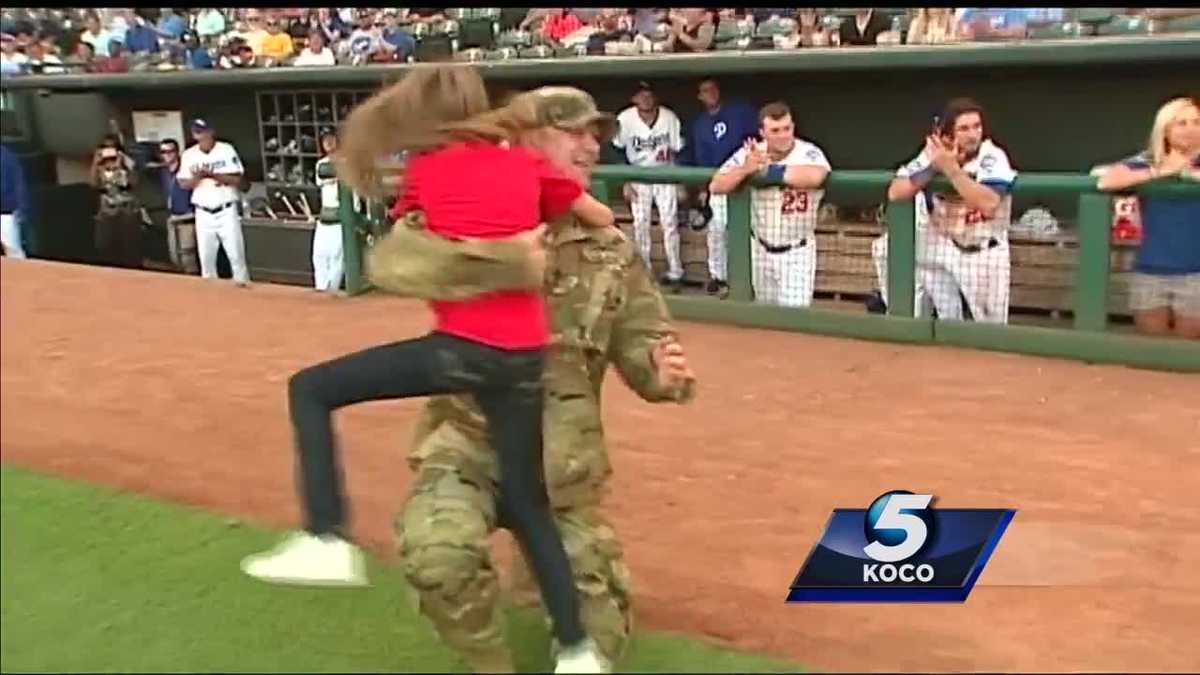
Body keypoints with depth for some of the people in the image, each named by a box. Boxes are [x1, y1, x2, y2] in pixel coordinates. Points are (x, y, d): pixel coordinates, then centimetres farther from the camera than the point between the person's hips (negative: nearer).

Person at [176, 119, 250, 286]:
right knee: (205, 256, 8)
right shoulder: (188, 155, 3)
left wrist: (213, 174, -21)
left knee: (236, 254, -3)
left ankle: (243, 286, 6)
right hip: (203, 214, 3)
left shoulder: (226, 150, -5)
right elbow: (183, 184, 3)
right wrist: (197, 176, -17)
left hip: (226, 211, -3)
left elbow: (237, 180, -10)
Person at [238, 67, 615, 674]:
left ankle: (326, 542, 1)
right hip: (524, 356, 4)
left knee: (309, 390, 11)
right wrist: (551, 216, 40)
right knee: (527, 504, 17)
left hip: (461, 347, -4)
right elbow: (602, 219, 22)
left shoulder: (424, 171, 8)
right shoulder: (528, 164, 12)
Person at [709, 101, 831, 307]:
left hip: (797, 251, -4)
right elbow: (715, 186, -13)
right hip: (761, 249, 4)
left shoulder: (809, 153, -19)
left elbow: (815, 177, -43)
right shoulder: (749, 153, -7)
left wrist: (767, 168, -33)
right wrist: (746, 169, -31)